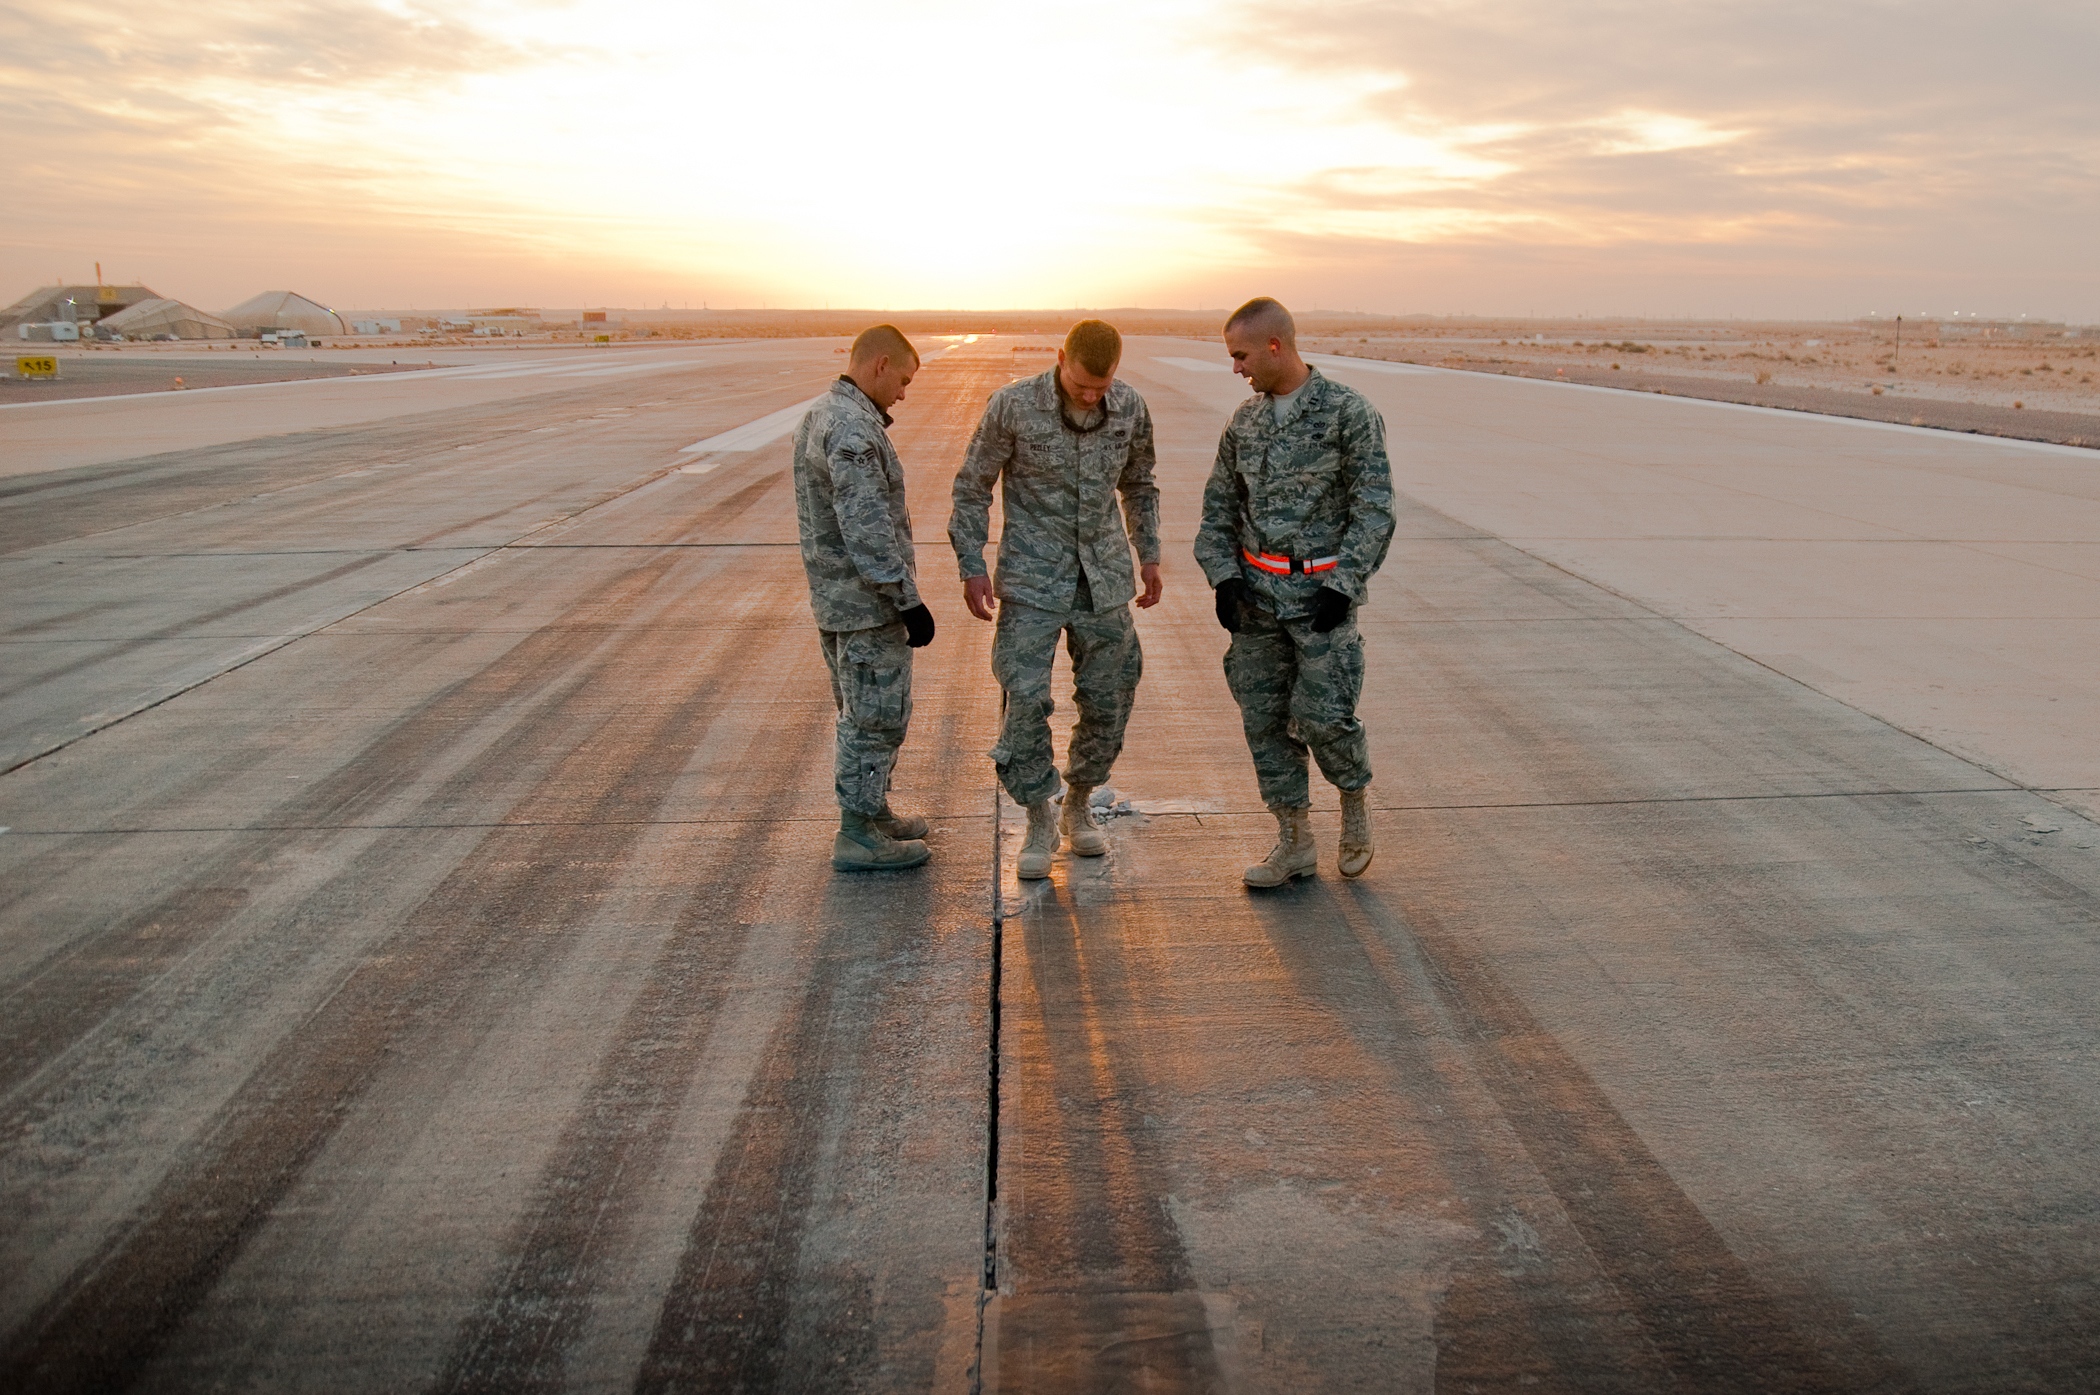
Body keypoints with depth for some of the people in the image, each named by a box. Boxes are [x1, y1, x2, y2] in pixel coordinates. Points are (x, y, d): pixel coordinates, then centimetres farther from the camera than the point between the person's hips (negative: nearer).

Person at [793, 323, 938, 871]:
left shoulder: (818, 416, 12)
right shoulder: (854, 429, -21)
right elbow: (868, 530, -25)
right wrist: (909, 601, -21)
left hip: (833, 599, 10)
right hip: (867, 602, -10)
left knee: (860, 714, 20)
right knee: (878, 717, 0)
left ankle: (871, 811, 33)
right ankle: (859, 837, 8)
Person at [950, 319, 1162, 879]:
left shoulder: (1129, 407, -2)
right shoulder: (1012, 405, -12)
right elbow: (972, 487, -3)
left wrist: (1148, 555, 15)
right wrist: (972, 568, -6)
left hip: (1103, 575, 3)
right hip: (1032, 579, -3)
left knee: (1109, 699, 6)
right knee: (1026, 701, -7)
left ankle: (1079, 807, 27)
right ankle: (1040, 823, 9)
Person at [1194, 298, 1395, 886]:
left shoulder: (1349, 412, -7)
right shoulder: (1244, 420, 9)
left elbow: (1374, 510, -8)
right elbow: (1219, 507, 15)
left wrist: (1342, 587, -15)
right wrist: (1223, 578, 3)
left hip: (1322, 590, -5)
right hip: (1257, 594, 5)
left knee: (1321, 714, -10)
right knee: (1263, 717, 5)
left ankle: (1354, 799, 21)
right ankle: (1295, 842, 17)